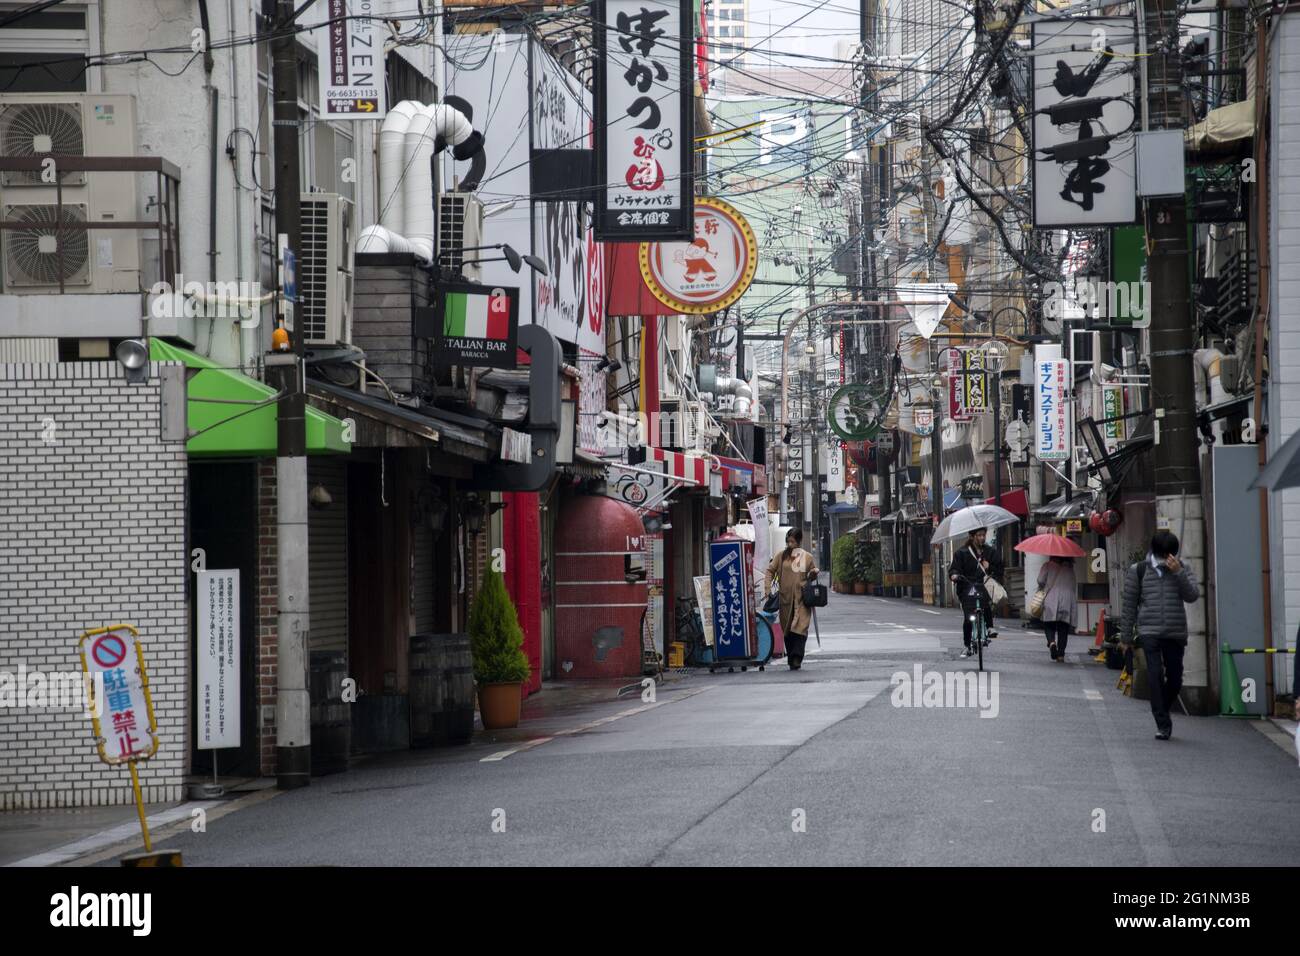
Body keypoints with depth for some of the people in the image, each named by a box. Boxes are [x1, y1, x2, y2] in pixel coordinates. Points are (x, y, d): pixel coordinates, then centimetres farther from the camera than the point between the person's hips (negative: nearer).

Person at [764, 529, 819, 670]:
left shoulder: (807, 558, 7)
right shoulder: (781, 556, 7)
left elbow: (812, 576, 20)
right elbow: (770, 571, 8)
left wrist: (813, 574, -4)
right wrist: (768, 588, -4)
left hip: (802, 599, -2)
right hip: (786, 598, 2)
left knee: (801, 627, -16)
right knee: (787, 630, 5)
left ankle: (797, 657, -23)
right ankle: (792, 659, 14)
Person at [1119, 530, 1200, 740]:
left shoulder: (1182, 571, 9)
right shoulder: (1139, 571, 5)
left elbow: (1192, 595, -7)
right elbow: (1130, 604, 9)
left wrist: (1178, 573, -17)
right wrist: (1126, 635, 8)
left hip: (1176, 633, 2)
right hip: (1150, 632, -2)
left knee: (1175, 679, 7)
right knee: (1156, 676, -12)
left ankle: (1162, 714, 32)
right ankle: (1163, 725, -12)